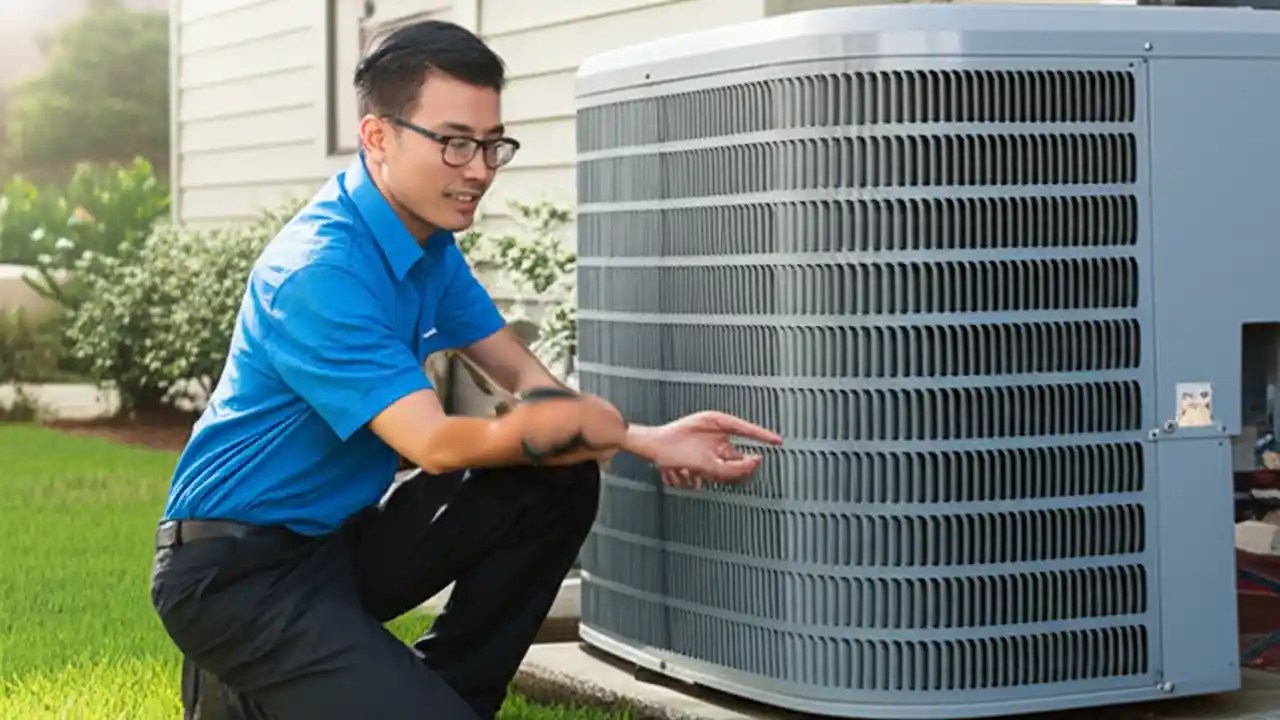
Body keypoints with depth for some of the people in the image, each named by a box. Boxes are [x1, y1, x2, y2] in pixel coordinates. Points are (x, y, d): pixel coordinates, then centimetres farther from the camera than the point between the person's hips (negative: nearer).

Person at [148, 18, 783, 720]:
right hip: (236, 572, -9)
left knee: (560, 480, -3)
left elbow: (534, 388, 7)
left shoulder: (428, 240, 5)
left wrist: (648, 439, -11)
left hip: (339, 542, 9)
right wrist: (580, 426, -15)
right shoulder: (318, 272, -24)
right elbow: (436, 445, -27)